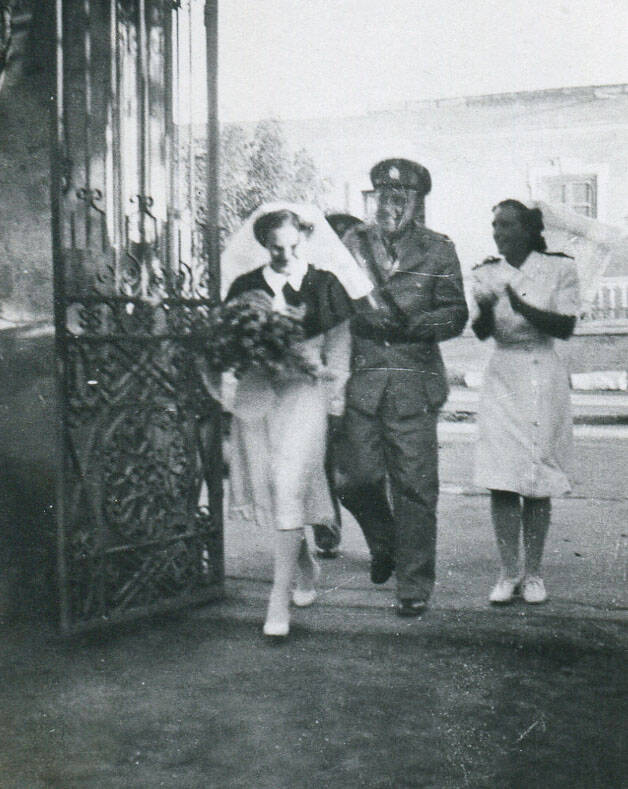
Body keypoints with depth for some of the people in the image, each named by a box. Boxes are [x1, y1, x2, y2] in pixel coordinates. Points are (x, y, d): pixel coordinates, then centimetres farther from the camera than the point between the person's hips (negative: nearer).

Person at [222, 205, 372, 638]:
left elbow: (339, 341, 9)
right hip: (258, 393, 3)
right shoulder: (246, 286, 8)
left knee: (290, 484, -13)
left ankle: (280, 597, -9)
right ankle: (305, 564, 34)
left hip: (304, 394, -3)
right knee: (266, 484, 8)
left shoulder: (324, 285, 4)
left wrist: (334, 389, 4)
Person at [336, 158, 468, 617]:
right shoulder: (354, 243, 13)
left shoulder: (439, 252, 9)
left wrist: (413, 324, -13)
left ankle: (415, 585, 11)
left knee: (414, 485, -2)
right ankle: (384, 546, 33)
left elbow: (456, 315, 5)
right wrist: (369, 318, -11)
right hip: (361, 378, 2)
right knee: (356, 479, 2)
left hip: (414, 382, -1)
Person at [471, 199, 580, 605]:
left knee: (539, 482, 2)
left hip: (545, 378, -1)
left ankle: (533, 572, 13)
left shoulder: (559, 268, 1)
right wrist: (486, 309, -25)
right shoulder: (487, 274, 7)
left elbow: (566, 327, -7)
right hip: (502, 378, 2)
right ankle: (509, 571, 6)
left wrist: (523, 307, -21)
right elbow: (482, 332, -3)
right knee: (501, 480, -4)